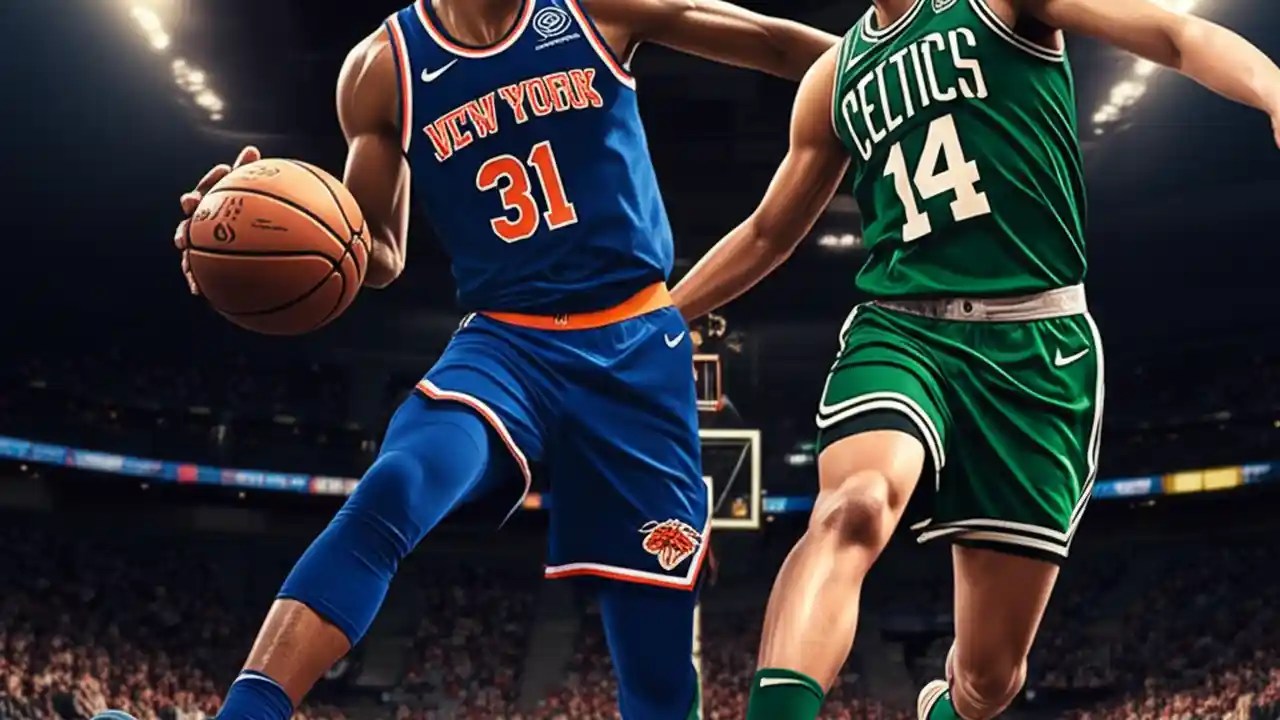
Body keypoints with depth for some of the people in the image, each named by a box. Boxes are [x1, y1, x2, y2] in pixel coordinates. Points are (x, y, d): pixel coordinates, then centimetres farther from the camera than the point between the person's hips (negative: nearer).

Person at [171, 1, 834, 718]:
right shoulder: (383, 68, 1)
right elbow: (380, 254, 6)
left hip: (637, 348, 1)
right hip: (505, 342, 0)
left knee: (659, 662, 1)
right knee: (390, 492, -33)